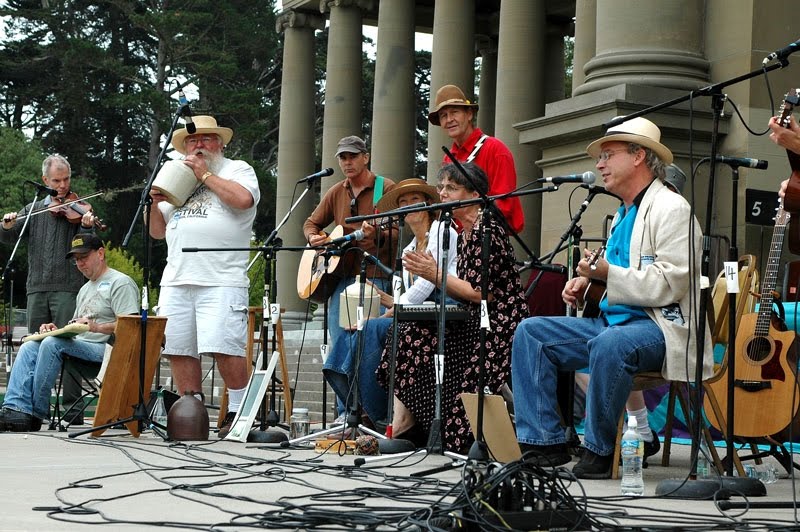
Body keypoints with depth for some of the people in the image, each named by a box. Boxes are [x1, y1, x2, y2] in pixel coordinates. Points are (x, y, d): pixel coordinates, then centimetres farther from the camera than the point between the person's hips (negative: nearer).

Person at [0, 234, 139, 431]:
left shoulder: (120, 283, 0)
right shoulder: (85, 289, 29)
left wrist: (98, 327, -25)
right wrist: (57, 330, 7)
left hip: (105, 349, -9)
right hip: (80, 346, 9)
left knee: (52, 343, -30)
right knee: (28, 347, -13)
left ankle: (36, 414, -27)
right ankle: (16, 409, -29)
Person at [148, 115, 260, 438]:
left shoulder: (238, 170, 10)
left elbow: (243, 199, -14)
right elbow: (157, 232, 27)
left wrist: (205, 174, -5)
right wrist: (157, 203, 7)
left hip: (221, 281, -6)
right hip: (176, 279, 6)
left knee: (223, 346, -16)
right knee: (177, 348, 2)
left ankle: (238, 413, -5)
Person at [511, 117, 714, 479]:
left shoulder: (671, 209, -9)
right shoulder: (624, 214, 22)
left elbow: (669, 285, -19)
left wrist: (608, 273, -22)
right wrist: (588, 283, 12)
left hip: (661, 327, -10)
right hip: (613, 320, 10)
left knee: (610, 343, -40)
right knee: (531, 333, -2)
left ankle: (599, 452, -24)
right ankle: (544, 444, -6)